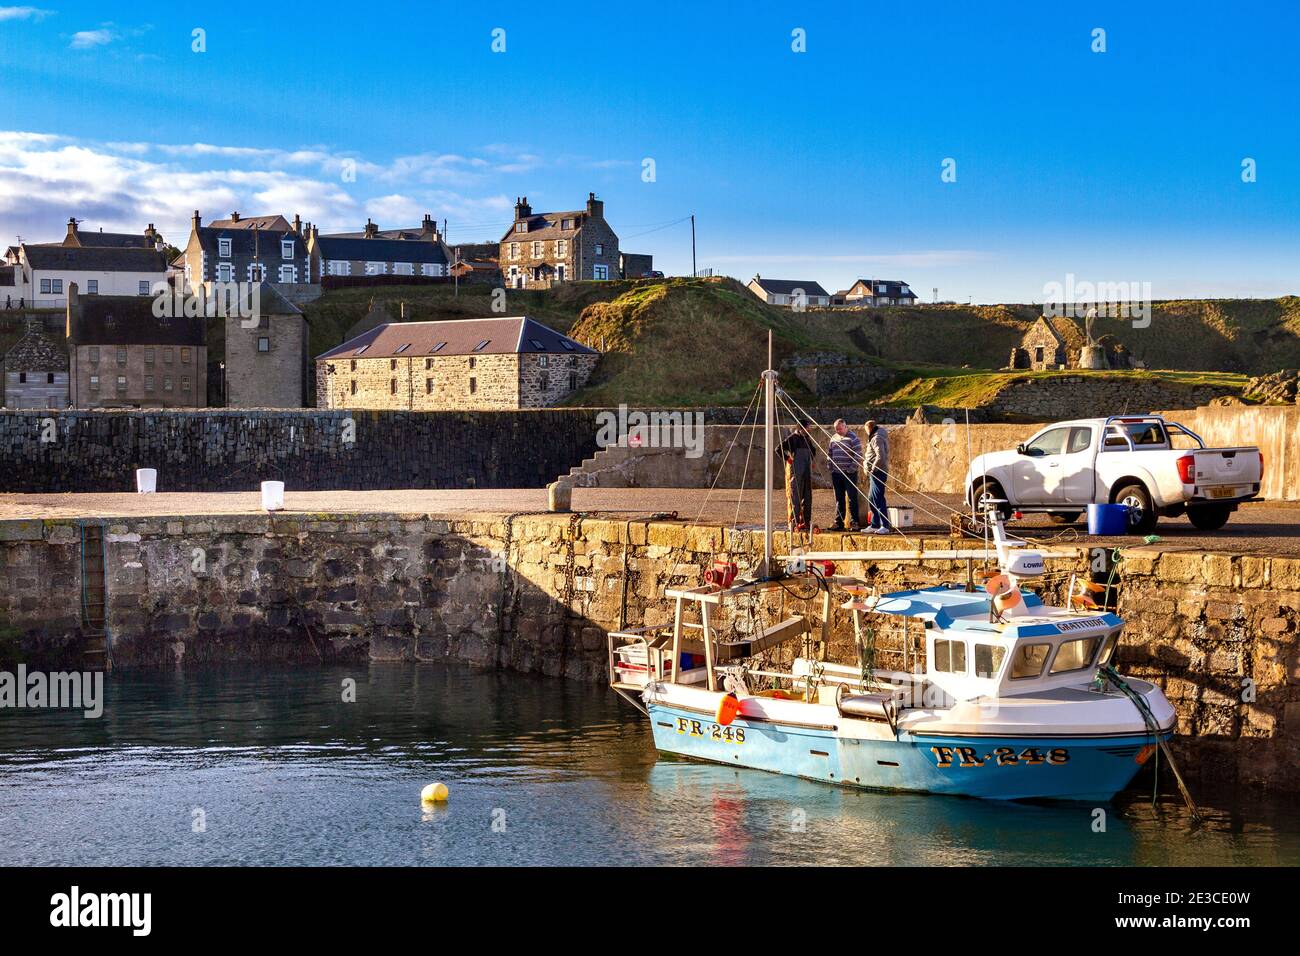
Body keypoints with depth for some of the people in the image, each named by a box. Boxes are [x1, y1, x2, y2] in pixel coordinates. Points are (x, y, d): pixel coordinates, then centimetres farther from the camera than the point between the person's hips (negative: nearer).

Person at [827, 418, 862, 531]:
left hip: (849, 473, -6)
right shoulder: (833, 438, 13)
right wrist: (831, 467, 11)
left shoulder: (853, 438, -7)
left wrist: (852, 468, -15)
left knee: (852, 499, -4)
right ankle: (839, 522, 15)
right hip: (836, 473, 6)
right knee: (839, 499, 10)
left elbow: (858, 455, -11)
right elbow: (829, 453, 21)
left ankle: (854, 523, -1)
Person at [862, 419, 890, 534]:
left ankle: (885, 526, -14)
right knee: (871, 500, 17)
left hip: (878, 473, -11)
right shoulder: (875, 437, 18)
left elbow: (880, 457, -25)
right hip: (875, 473, 11)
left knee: (878, 499, -12)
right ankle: (875, 525, 23)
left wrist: (872, 470, -18)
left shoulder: (877, 439, -14)